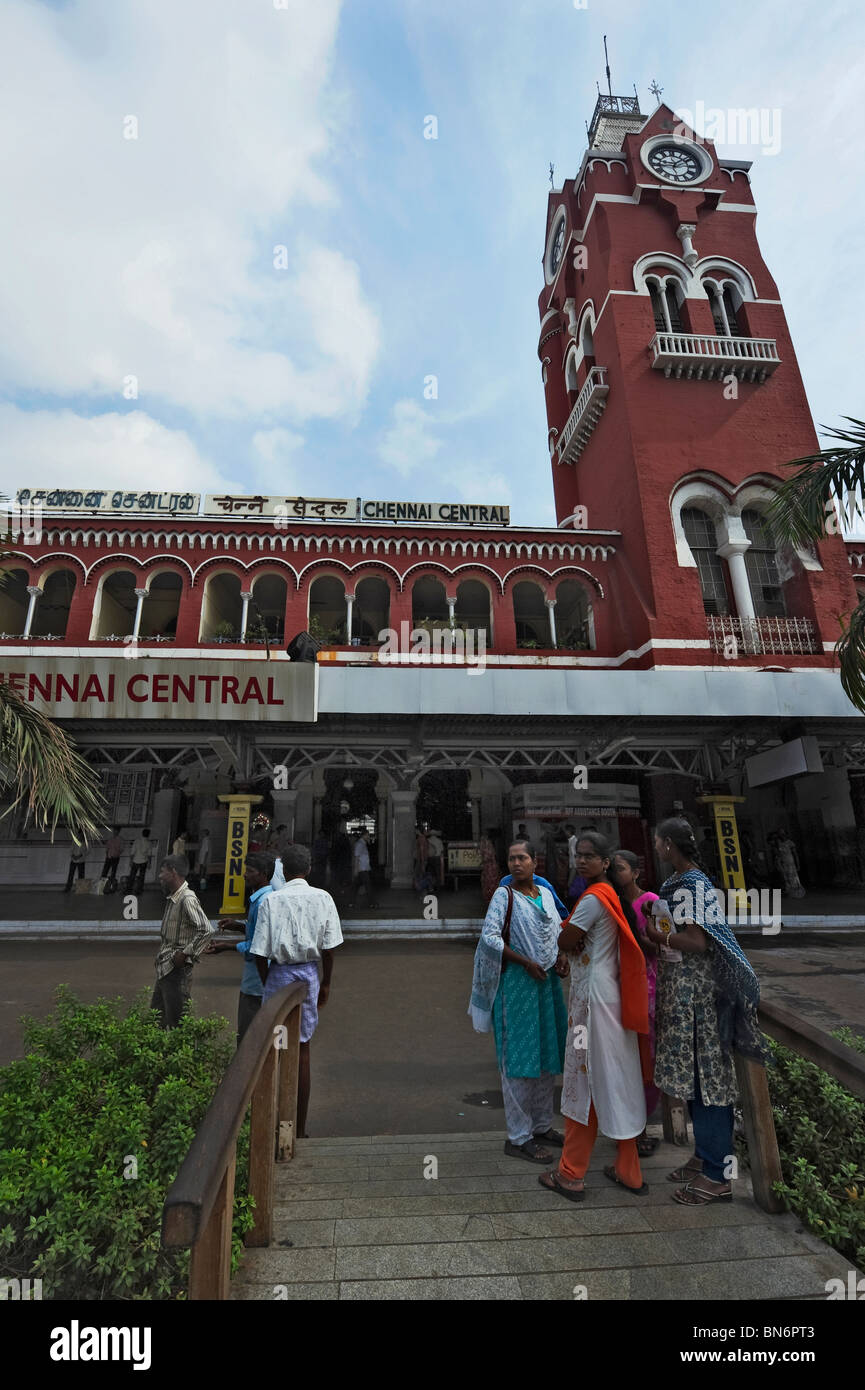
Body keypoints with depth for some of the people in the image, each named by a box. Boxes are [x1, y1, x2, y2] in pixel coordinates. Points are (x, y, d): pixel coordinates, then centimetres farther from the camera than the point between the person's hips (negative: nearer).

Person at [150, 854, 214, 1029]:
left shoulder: (187, 899, -21)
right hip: (164, 969, 10)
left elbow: (206, 930, -29)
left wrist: (185, 953, -22)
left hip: (177, 971, -9)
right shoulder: (172, 898, 9)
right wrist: (162, 955, 12)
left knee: (177, 1021, 0)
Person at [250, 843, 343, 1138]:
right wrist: (326, 983, 9)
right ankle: (300, 1129, 23)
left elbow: (260, 953, -8)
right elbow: (329, 948, -4)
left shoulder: (270, 901, -10)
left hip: (280, 973, -2)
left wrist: (266, 982, 8)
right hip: (309, 974, 2)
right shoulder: (323, 898, -5)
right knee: (302, 1048, 13)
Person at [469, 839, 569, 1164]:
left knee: (547, 1056, 17)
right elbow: (489, 935, -18)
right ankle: (518, 1137, 17)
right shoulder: (504, 895, -11)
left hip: (548, 981, 7)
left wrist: (561, 956, -2)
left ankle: (542, 1125, 34)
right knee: (518, 1058, 2)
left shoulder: (546, 893, 6)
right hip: (517, 983, -6)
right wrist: (526, 962, -20)